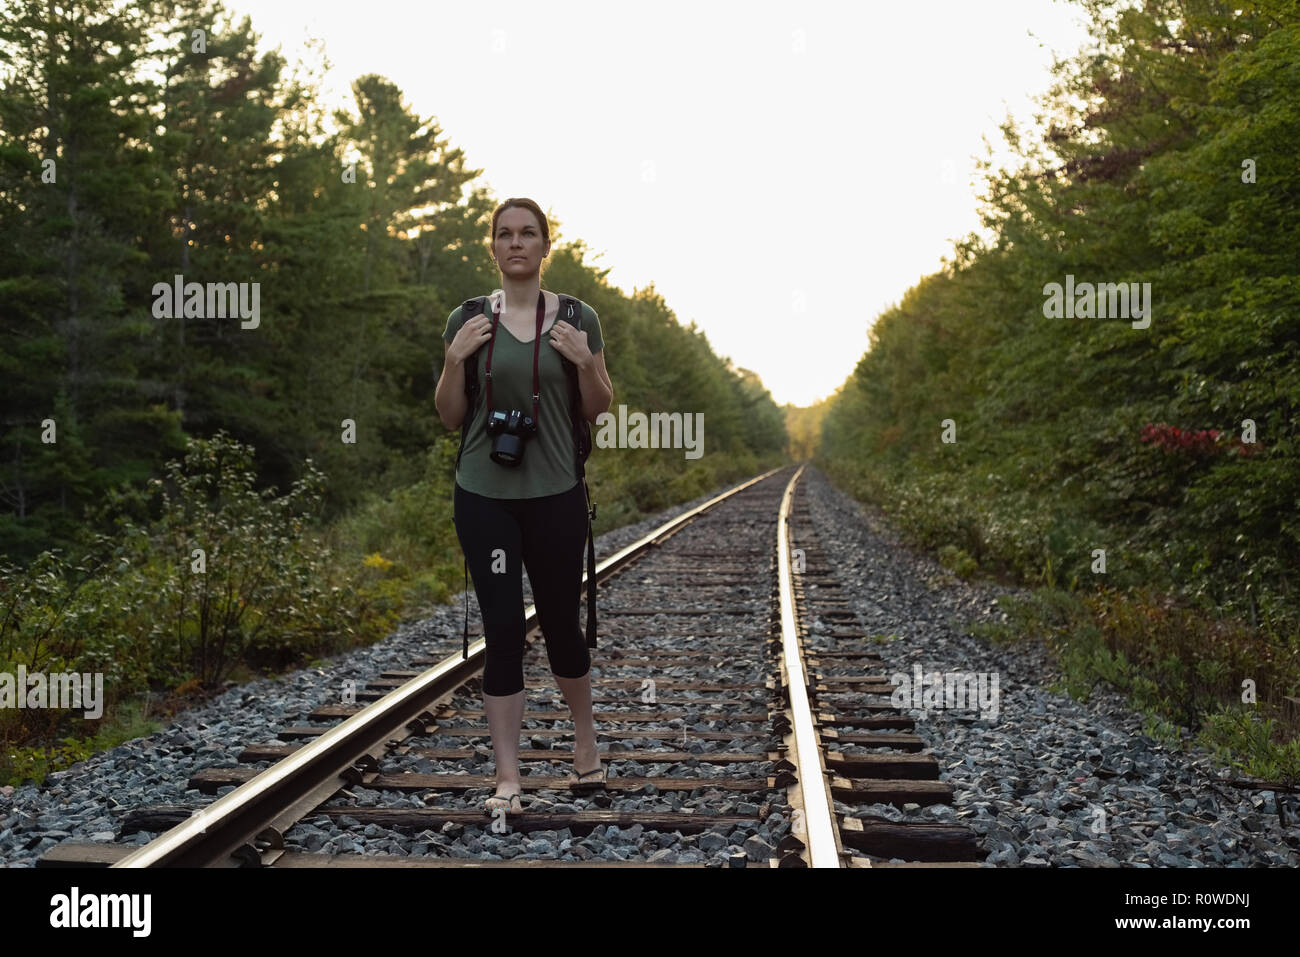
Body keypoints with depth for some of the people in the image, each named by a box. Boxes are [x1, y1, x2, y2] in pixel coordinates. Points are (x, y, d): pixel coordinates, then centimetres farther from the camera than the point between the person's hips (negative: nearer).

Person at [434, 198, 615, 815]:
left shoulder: (577, 319, 2)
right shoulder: (467, 320, 3)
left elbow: (599, 410, 6)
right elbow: (450, 417, 5)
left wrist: (585, 362, -12)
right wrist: (455, 359, -11)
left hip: (555, 494, 0)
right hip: (484, 496, 0)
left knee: (560, 621, 11)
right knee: (503, 629, -2)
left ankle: (585, 741, 36)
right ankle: (507, 779, 7)